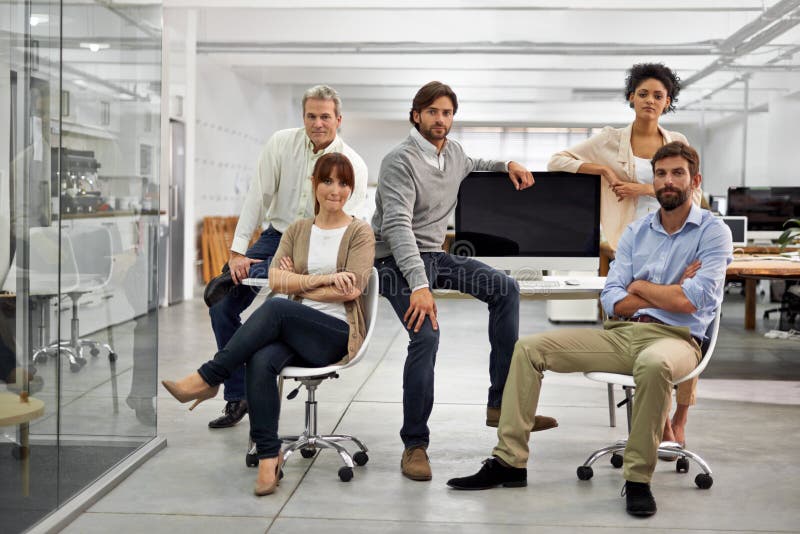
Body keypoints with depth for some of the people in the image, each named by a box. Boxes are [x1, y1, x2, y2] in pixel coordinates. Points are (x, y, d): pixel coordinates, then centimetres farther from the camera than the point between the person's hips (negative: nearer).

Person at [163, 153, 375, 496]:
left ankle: (207, 379, -26)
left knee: (275, 307, -33)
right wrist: (324, 279, -10)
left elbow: (352, 289, -8)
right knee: (260, 361, -33)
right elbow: (275, 279, 1)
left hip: (338, 334, -3)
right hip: (296, 334, 3)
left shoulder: (360, 233, 6)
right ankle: (268, 456, -27)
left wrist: (298, 283, -2)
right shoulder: (296, 231, 17)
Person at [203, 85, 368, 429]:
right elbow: (258, 197, -2)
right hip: (275, 237, 3)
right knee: (223, 304, -7)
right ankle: (237, 397, 2)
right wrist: (237, 251, -9)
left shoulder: (352, 165, -9)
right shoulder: (282, 143, -2)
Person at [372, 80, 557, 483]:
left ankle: (501, 403, -2)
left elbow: (470, 166, 34)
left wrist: (506, 165, 14)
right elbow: (397, 226, -29)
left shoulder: (453, 151, 7)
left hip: (434, 254, 8)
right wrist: (419, 285, -40)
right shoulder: (401, 160, -18)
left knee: (505, 289, -3)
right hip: (396, 261, -8)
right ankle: (414, 445, -12)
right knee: (425, 335, -27)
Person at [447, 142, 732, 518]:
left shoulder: (713, 232, -1)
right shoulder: (636, 231, 14)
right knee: (528, 349, -7)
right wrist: (669, 295, -6)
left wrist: (641, 286, 0)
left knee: (654, 364, -43)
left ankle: (638, 478, -26)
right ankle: (510, 461, -6)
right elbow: (611, 300, 5)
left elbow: (693, 301, -15)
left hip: (675, 338, -5)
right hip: (621, 333, 6)